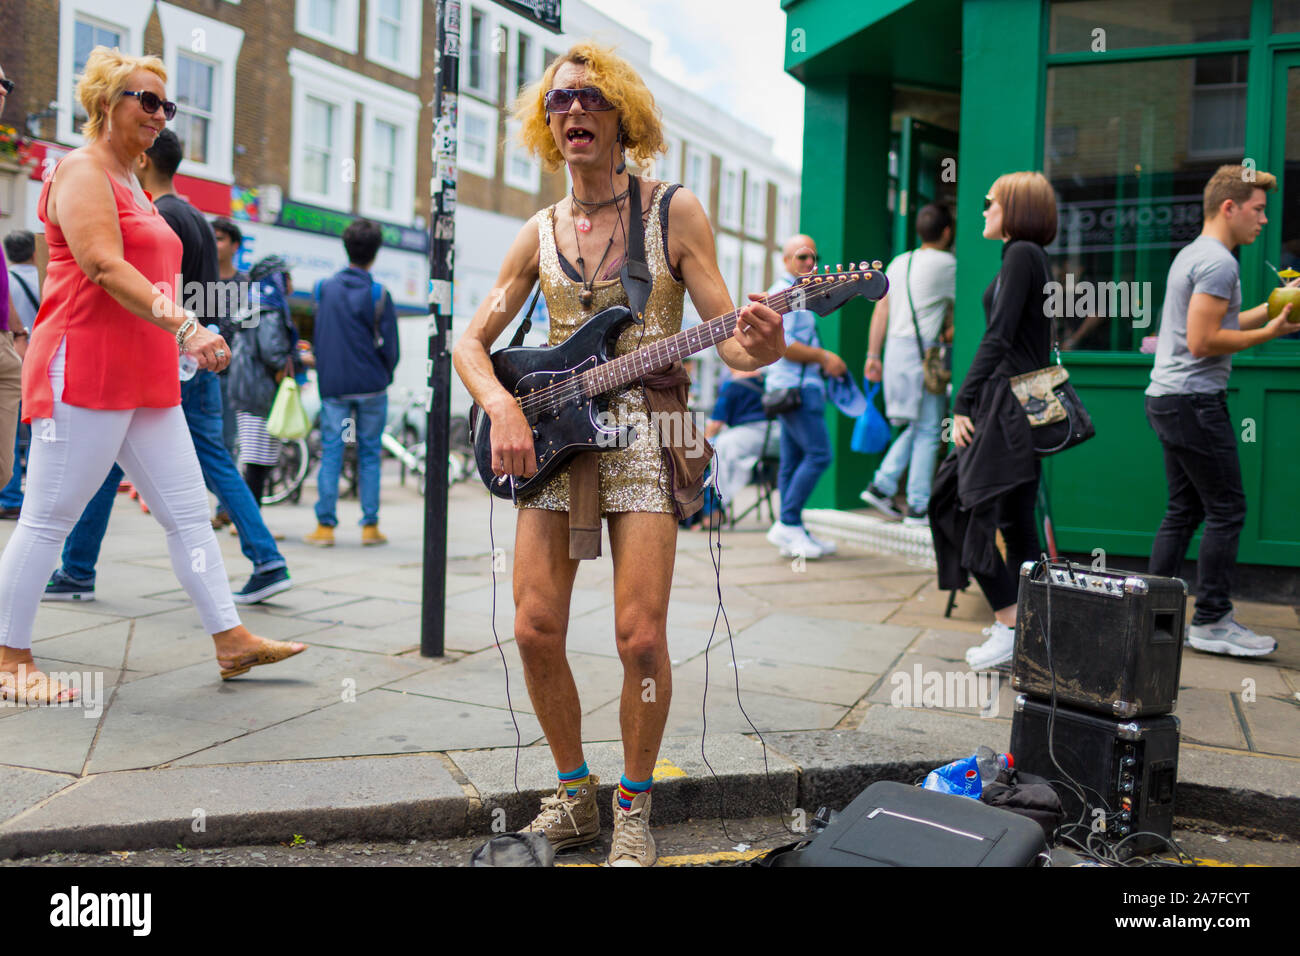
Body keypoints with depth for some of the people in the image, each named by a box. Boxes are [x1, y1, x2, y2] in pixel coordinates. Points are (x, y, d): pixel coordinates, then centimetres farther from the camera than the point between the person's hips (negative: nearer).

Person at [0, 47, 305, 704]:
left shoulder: (133, 185, 23)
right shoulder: (82, 169, -5)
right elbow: (103, 266, -20)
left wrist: (184, 339, 14)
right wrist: (184, 327, -29)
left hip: (145, 378, 9)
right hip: (85, 370, -9)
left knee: (188, 511, 5)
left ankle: (232, 641, 9)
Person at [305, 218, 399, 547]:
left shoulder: (325, 288, 3)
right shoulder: (378, 294, -6)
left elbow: (317, 339, 10)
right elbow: (389, 347, -5)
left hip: (332, 386, 2)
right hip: (371, 385, -2)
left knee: (331, 453, 4)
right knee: (369, 454, 6)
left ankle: (325, 526, 2)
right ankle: (370, 526, 8)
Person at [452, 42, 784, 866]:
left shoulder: (675, 211, 1)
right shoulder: (541, 232, 10)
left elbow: (727, 335, -3)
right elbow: (472, 342, 12)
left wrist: (757, 347, -27)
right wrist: (503, 409, -8)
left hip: (648, 434, -3)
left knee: (641, 637, -10)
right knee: (536, 631, -2)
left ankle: (635, 810, 12)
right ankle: (574, 792, 20)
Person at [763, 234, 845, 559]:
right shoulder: (784, 292, -9)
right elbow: (782, 344, -20)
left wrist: (825, 361, 19)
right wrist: (824, 357, -13)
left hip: (799, 385, 10)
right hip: (795, 386, -10)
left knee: (793, 460, 9)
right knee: (818, 454, -13)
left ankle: (793, 533, 11)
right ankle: (787, 523, -9)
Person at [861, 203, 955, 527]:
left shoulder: (899, 262, 14)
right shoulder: (946, 263, -5)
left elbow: (881, 310, 13)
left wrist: (873, 355, 15)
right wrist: (950, 331, 23)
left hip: (895, 348, 7)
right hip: (923, 352, -7)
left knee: (917, 427, 16)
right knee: (928, 431, -2)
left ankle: (882, 485, 10)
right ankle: (918, 507, 0)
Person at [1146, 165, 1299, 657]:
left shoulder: (1192, 254, 19)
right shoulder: (1218, 261, -12)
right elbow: (1202, 342, -19)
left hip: (1167, 398, 10)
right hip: (1194, 400, -10)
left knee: (1183, 510, 12)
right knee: (1226, 510, -4)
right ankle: (1211, 622, 1)